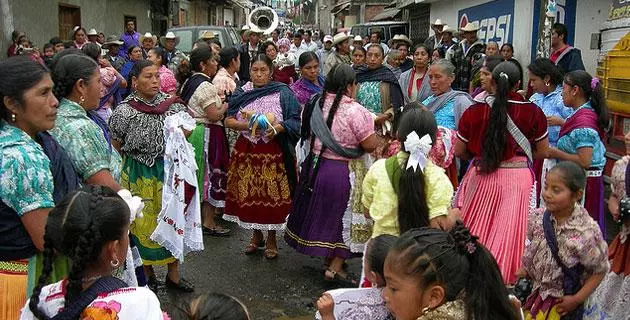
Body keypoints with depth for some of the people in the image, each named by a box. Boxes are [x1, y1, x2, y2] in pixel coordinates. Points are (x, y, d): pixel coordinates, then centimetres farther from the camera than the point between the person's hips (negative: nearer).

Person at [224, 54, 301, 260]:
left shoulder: (283, 93, -3)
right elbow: (229, 121, 1)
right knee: (250, 195, 8)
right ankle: (256, 235, 29)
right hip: (247, 151, 3)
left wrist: (278, 128, -24)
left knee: (273, 195, 2)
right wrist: (248, 125, -17)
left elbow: (295, 121, -7)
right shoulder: (241, 93, 5)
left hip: (274, 152, -2)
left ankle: (271, 239, 20)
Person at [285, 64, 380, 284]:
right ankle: (335, 268, 12)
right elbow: (370, 145, -19)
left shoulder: (315, 105, -1)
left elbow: (307, 135, 13)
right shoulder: (354, 110, -21)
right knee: (343, 218, 8)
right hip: (344, 173, -6)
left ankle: (328, 259, 34)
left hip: (315, 167, 7)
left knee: (320, 212, 19)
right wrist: (377, 137, 1)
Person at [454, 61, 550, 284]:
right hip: (519, 179, 0)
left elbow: (459, 151, 1)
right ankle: (504, 279, 16)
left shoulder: (475, 111, -7)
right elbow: (542, 152, 4)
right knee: (510, 232, 9)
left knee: (475, 231, 15)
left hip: (482, 177, 0)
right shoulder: (532, 112, -6)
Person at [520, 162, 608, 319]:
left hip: (562, 301, -5)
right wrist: (525, 270, -1)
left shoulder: (586, 233, -27)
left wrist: (577, 300, -14)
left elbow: (600, 270, -14)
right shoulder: (538, 217, -13)